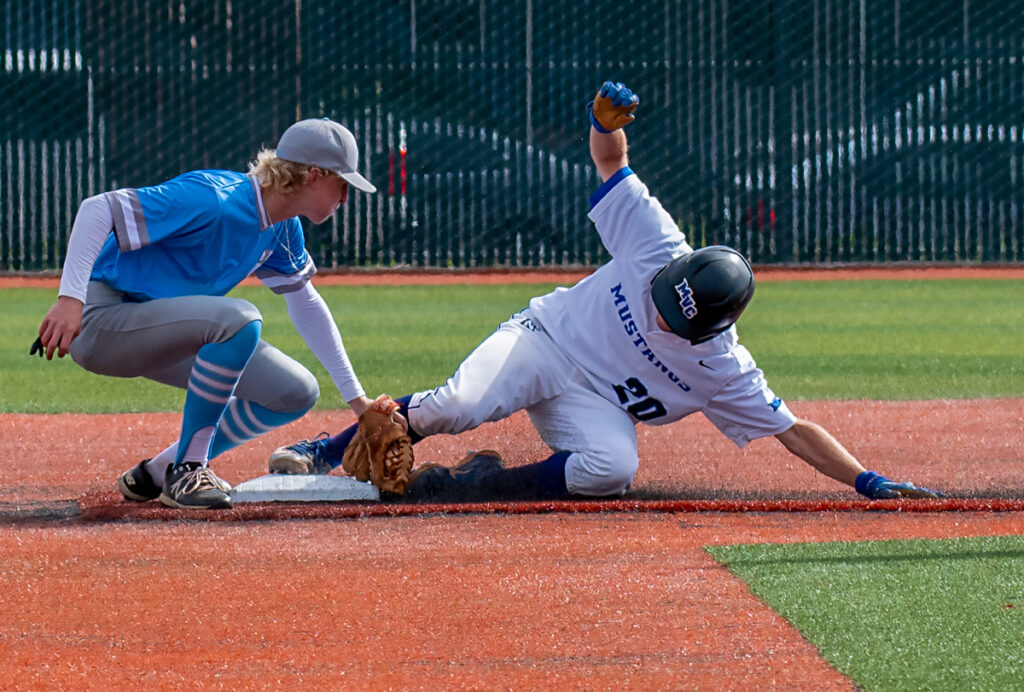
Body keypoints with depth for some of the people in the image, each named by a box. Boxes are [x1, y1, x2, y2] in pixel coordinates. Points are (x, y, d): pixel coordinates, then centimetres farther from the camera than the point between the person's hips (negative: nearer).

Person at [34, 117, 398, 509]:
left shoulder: (283, 228, 3)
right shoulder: (213, 201, -26)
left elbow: (305, 304, 17)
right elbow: (98, 209, -29)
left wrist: (355, 396, 17)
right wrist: (70, 298, -38)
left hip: (163, 337, 9)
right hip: (103, 322, -9)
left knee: (296, 393, 0)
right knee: (238, 320, -33)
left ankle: (157, 473, 9)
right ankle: (186, 470, -19)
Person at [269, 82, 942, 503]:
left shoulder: (725, 369, -16)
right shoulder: (660, 247, -14)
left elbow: (796, 431, -11)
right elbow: (611, 162, -4)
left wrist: (868, 480, -23)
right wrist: (607, 122, -27)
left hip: (592, 403, 0)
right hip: (544, 338, 0)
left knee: (612, 467, -33)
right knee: (455, 405, -28)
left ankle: (472, 484, -19)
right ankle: (327, 451, -12)